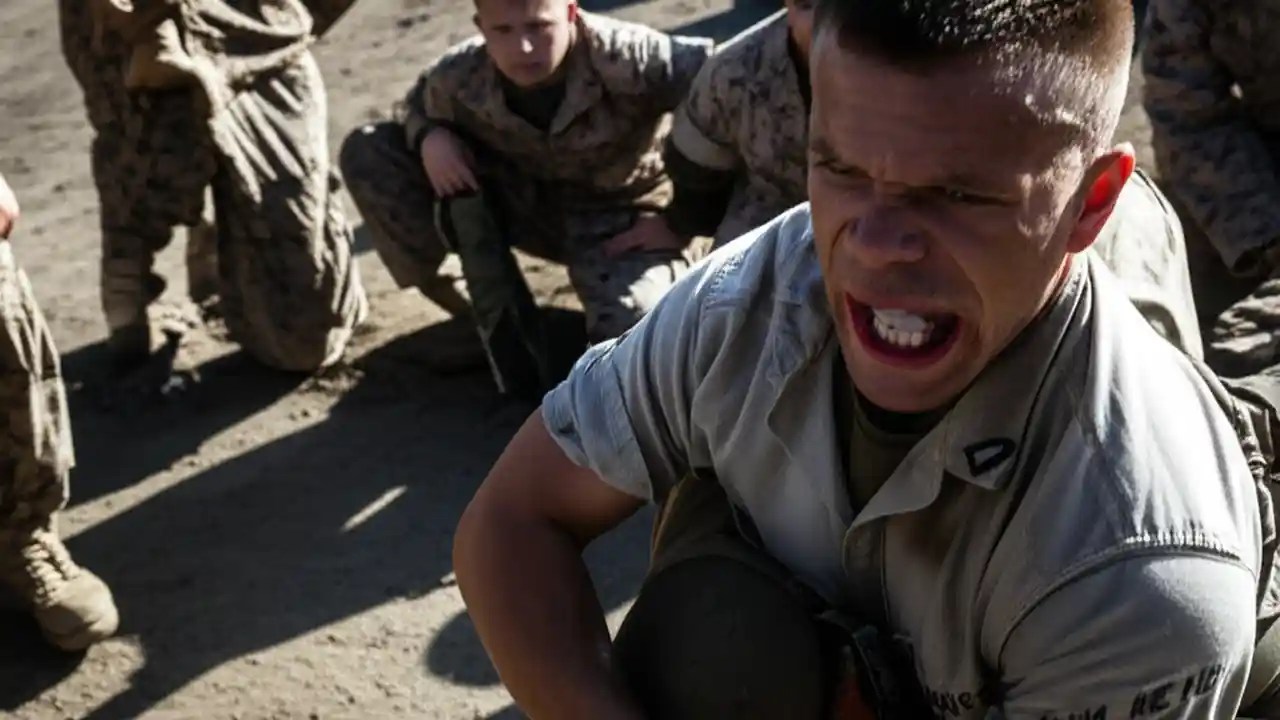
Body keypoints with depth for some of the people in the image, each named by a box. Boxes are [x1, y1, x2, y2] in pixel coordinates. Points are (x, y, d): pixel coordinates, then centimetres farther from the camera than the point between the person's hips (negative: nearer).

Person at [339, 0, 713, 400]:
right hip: (529, 202, 5)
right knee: (368, 153, -11)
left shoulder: (624, 58, -33)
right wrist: (429, 136, -21)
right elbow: (419, 105, 6)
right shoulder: (459, 78, -18)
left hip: (622, 214, -5)